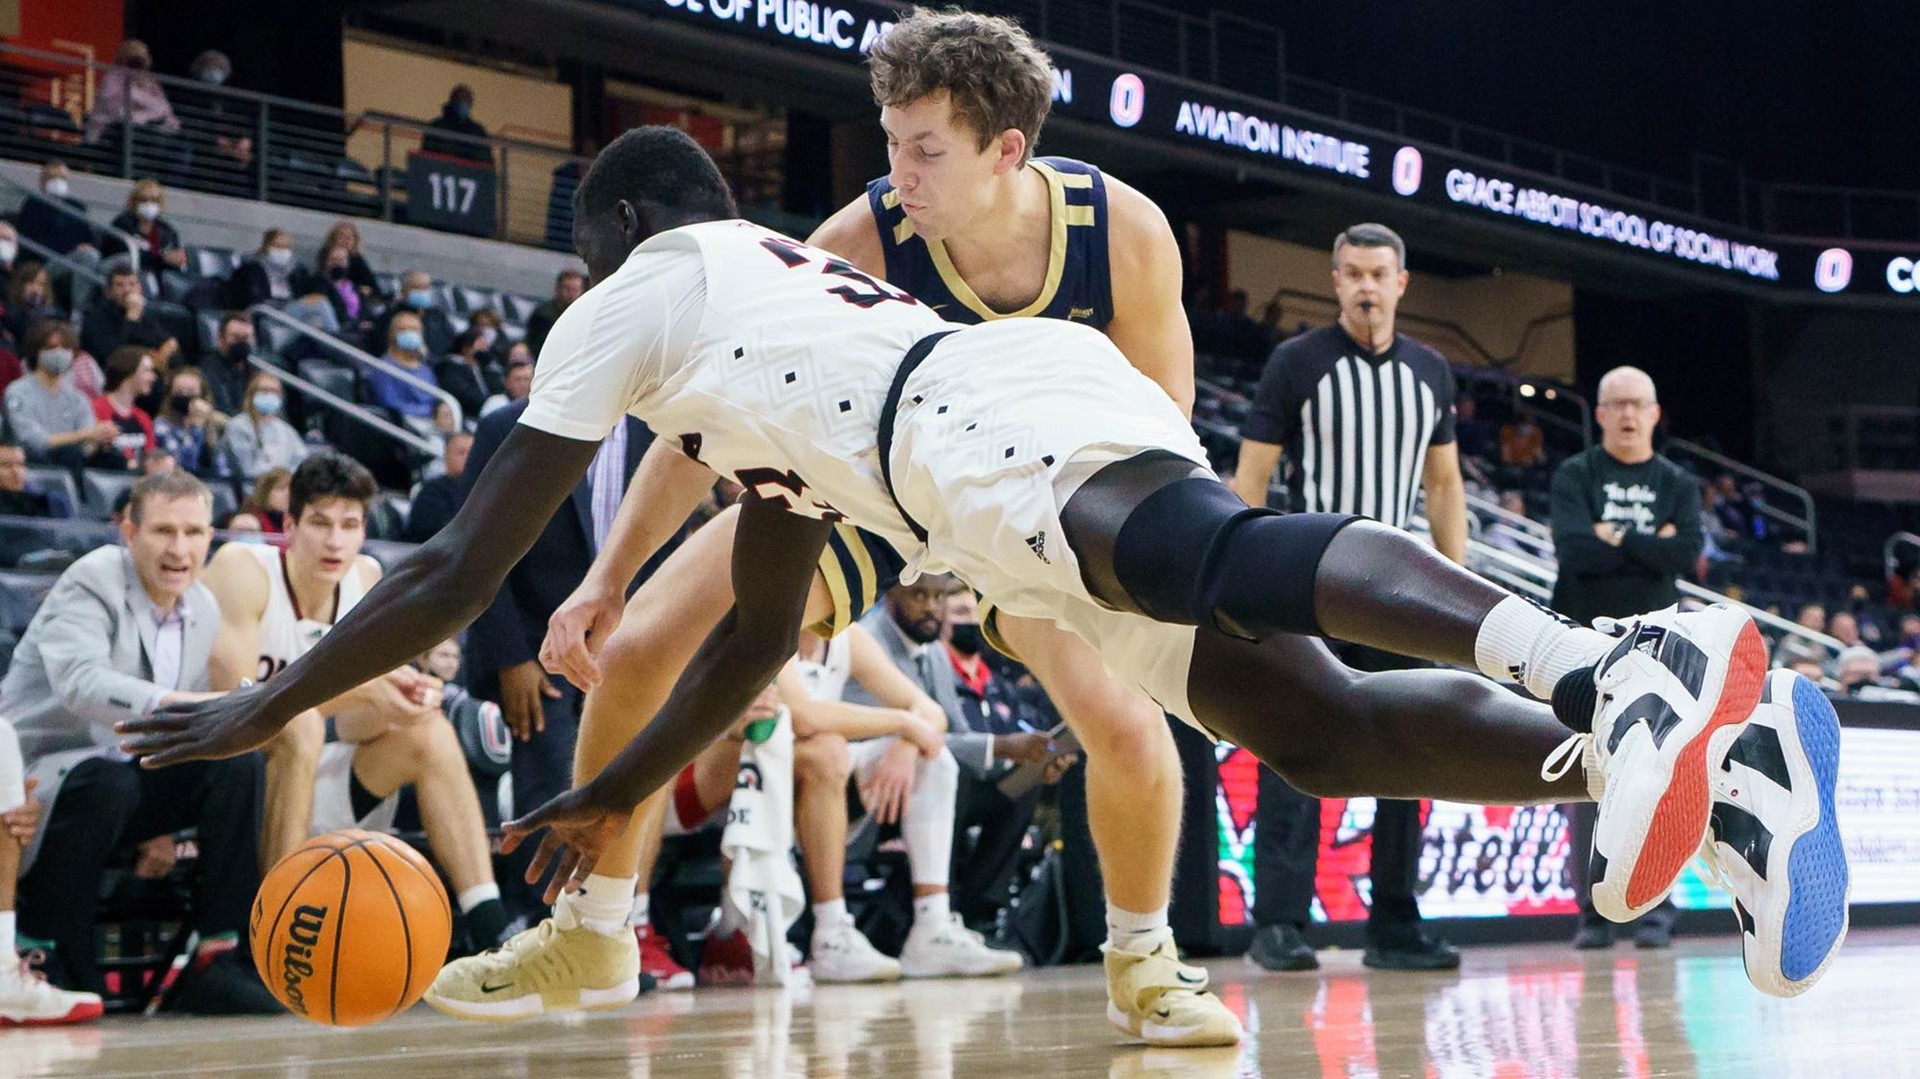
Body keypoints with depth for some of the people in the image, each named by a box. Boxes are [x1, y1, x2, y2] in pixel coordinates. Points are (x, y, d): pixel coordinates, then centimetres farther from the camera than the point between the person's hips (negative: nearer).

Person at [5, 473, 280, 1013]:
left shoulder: (205, 610, 8)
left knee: (238, 762, -16)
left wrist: (167, 824, 0)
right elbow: (78, 682, -33)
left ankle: (221, 958, -15)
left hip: (132, 775, 6)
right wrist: (177, 704, -48)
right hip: (41, 776, -6)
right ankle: (37, 955, -19)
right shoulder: (91, 582, -13)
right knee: (109, 784, -38)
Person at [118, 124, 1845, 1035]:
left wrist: (262, 711, 36)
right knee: (1314, 722, -3)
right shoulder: (788, 291, 46)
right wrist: (615, 798, 59)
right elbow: (763, 634, 52)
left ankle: (1611, 671, -57)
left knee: (1222, 553, -34)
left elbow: (456, 576, 23)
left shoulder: (634, 294, 24)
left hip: (1001, 423, -8)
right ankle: (1658, 758, -23)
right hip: (1082, 403, 8)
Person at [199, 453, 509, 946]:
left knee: (430, 731, -7)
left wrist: (398, 699, -20)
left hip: (311, 792, 7)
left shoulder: (366, 578, 3)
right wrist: (362, 688, -30)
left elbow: (351, 726, 3)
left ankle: (494, 933, -12)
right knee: (298, 724, -33)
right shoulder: (241, 568, -15)